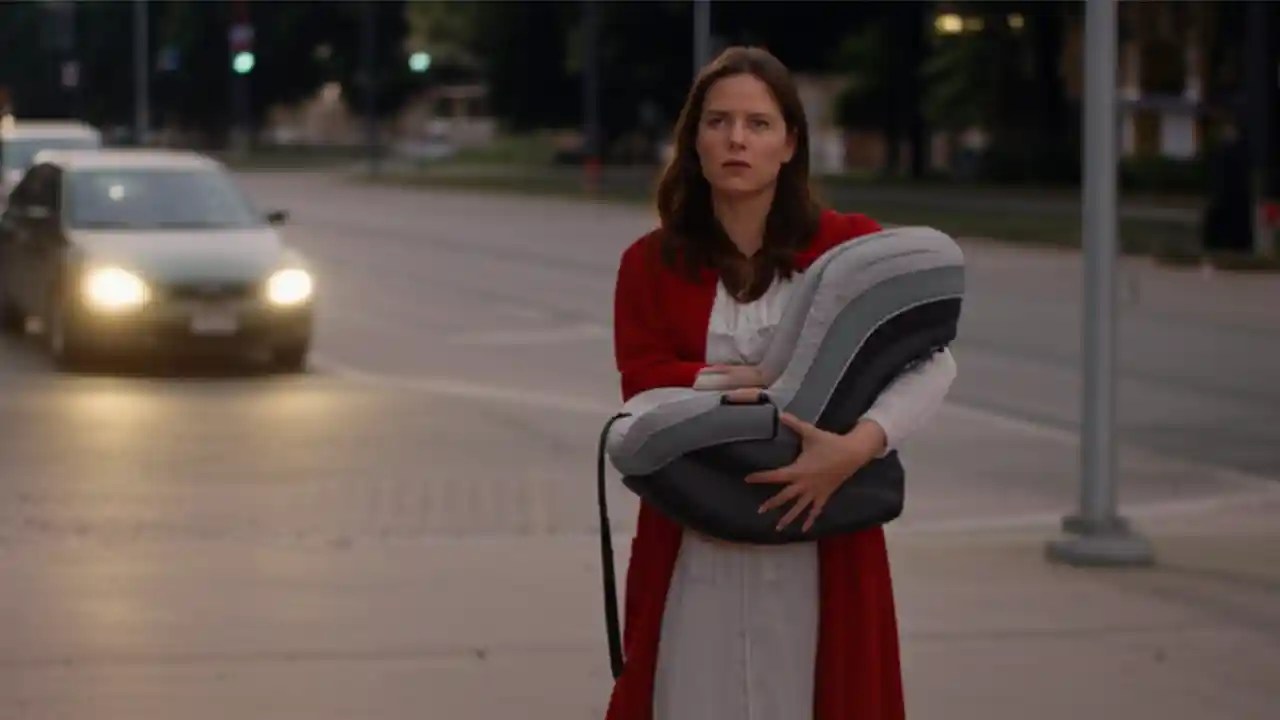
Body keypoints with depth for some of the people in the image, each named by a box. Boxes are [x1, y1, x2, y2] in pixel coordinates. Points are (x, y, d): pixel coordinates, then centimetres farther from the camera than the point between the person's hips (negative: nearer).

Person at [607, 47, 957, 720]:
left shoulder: (850, 246, -1)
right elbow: (644, 382, -8)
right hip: (694, 551, 1)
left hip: (818, 548, -1)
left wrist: (860, 444, -26)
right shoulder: (651, 263, 4)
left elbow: (933, 363, -10)